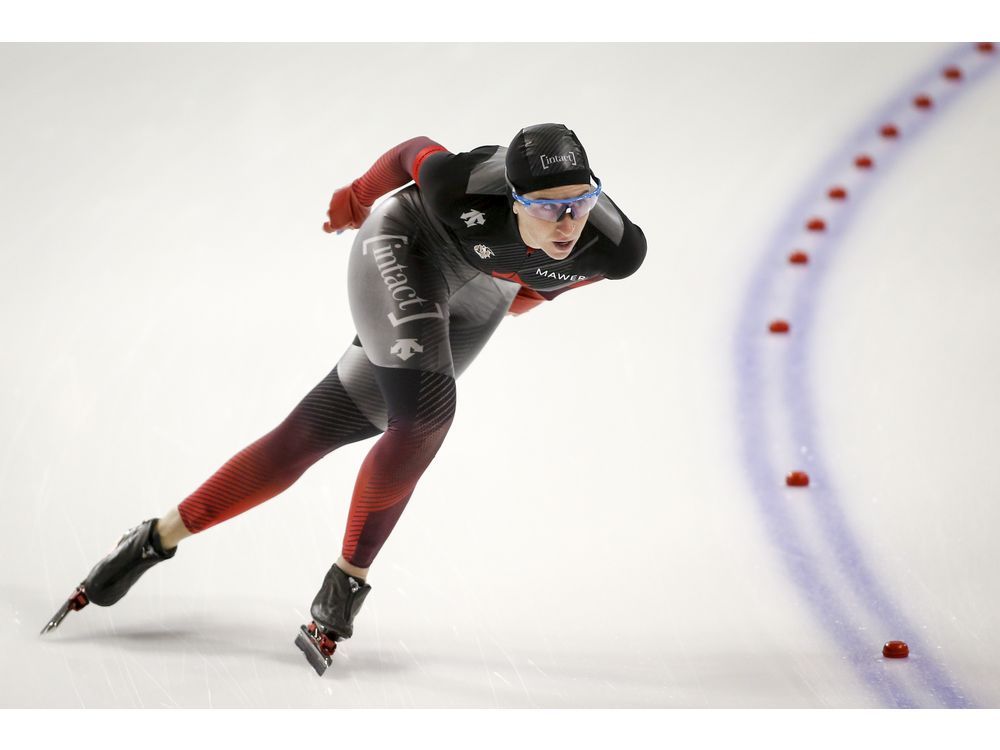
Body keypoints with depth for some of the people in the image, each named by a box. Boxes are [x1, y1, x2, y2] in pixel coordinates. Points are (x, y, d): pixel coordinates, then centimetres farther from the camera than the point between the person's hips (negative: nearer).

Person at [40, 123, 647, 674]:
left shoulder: (616, 249, -29)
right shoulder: (465, 186, -37)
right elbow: (415, 154, -13)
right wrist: (351, 204, 6)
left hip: (478, 301, 4)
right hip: (406, 248, -4)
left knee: (311, 434, -2)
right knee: (427, 412, -26)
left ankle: (161, 538, 7)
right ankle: (348, 581, -5)